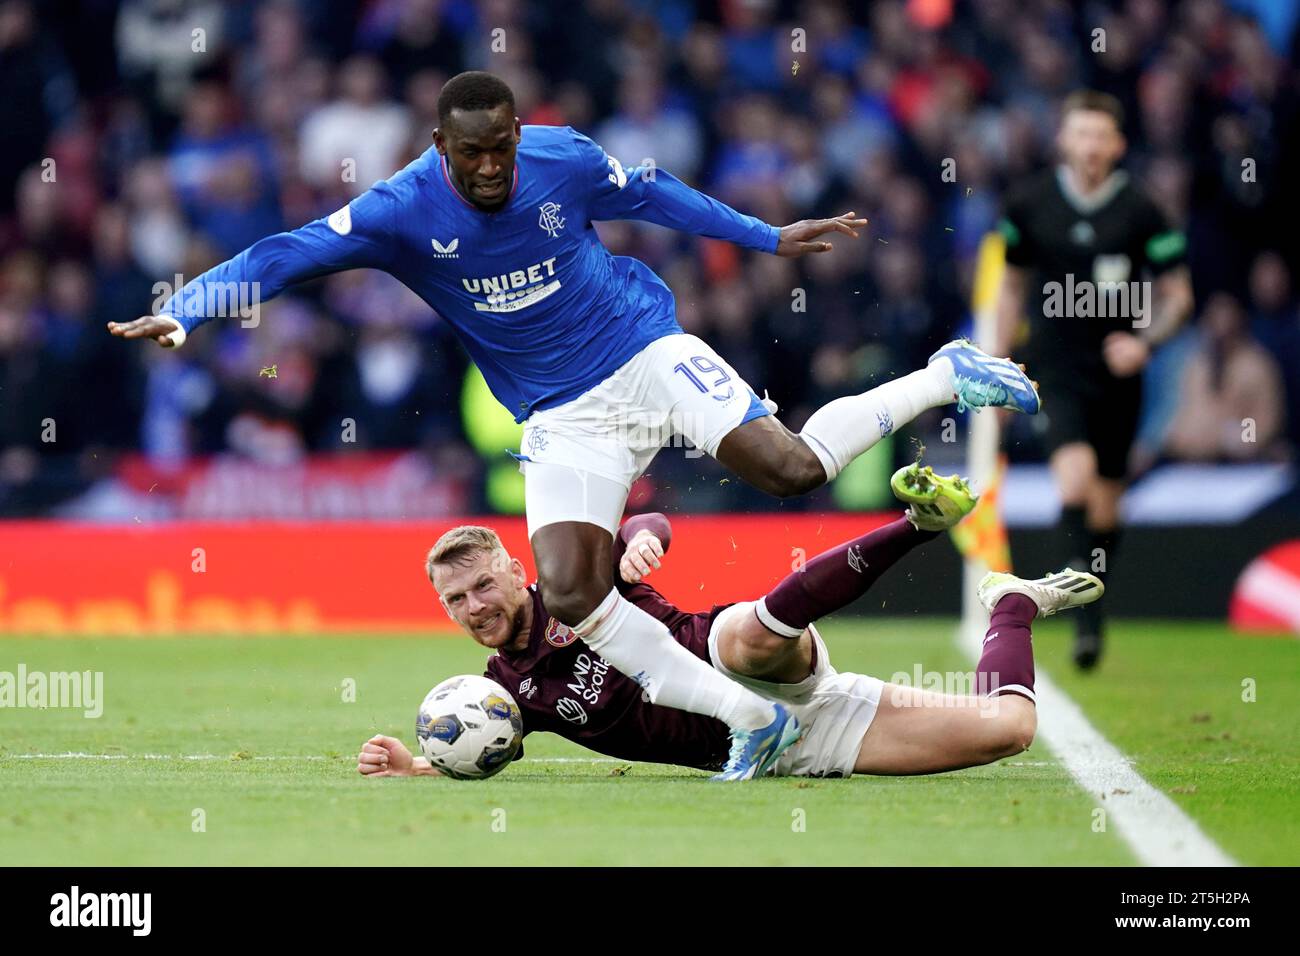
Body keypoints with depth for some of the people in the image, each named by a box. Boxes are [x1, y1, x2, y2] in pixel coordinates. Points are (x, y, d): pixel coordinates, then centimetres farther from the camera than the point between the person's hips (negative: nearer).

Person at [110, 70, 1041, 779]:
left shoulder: (565, 159, -10)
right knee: (570, 593, -18)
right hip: (564, 420, 1)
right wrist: (180, 311, -35)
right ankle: (753, 721, -8)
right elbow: (283, 254, -21)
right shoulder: (403, 211, -14)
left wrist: (769, 236, 18)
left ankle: (944, 378, 5)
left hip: (647, 355, -1)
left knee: (790, 468, -22)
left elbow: (650, 191, 9)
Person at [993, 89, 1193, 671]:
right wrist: (999, 365, 15)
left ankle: (1091, 607, 29)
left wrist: (1145, 341, -14)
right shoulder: (1028, 205, 0)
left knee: (1106, 502, 8)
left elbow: (1177, 294, 3)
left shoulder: (1140, 213, -5)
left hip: (1117, 368, 1)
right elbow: (1012, 285, 14)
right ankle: (1085, 618, -23)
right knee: (1074, 473, -22)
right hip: (1056, 366, -1)